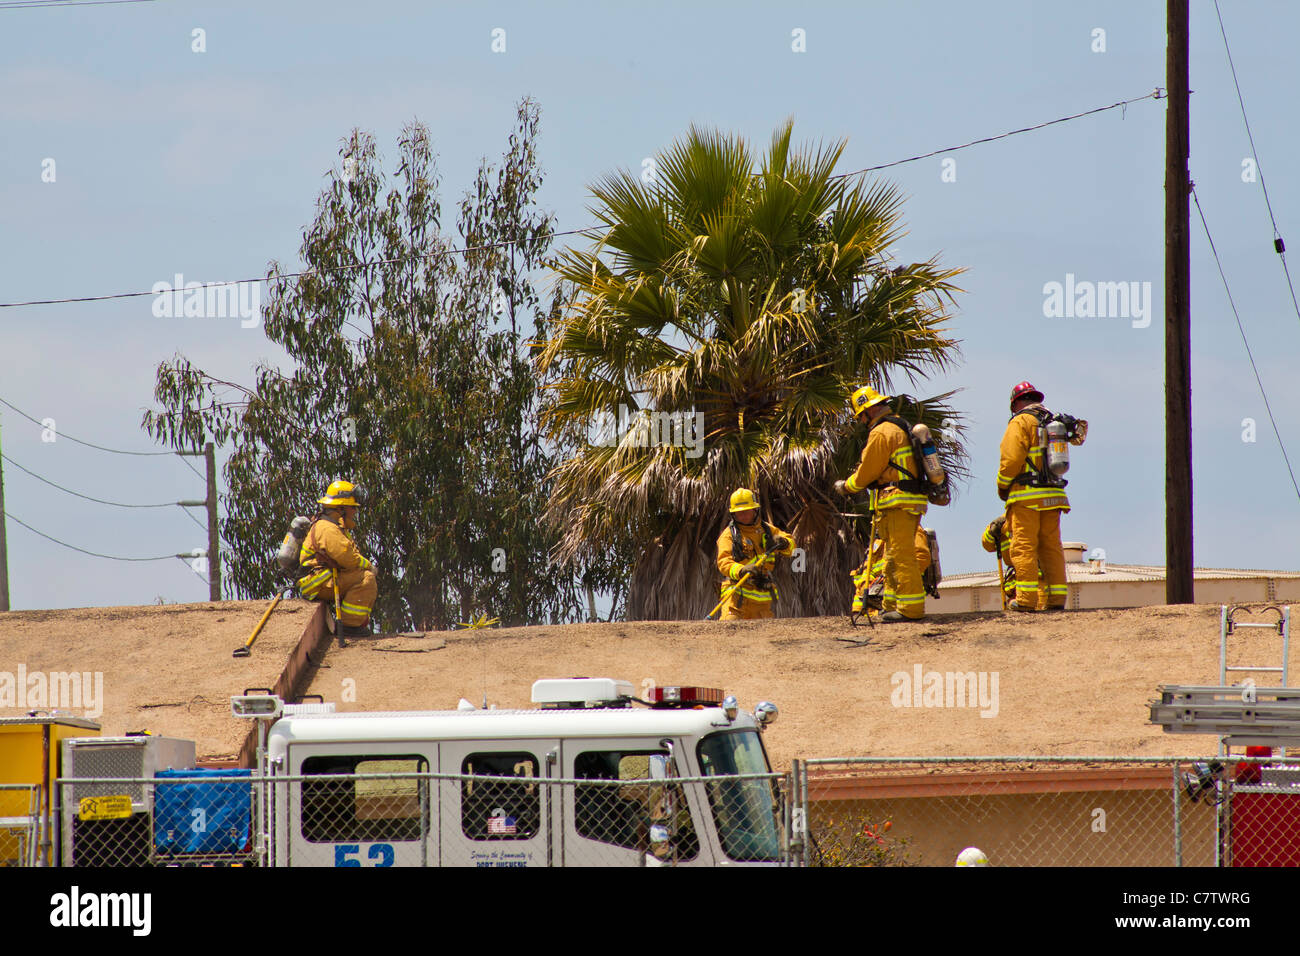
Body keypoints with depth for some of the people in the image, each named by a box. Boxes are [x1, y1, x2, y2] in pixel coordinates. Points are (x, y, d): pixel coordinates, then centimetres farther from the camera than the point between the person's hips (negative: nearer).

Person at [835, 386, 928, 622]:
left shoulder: (881, 433, -12)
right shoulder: (901, 427, 19)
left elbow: (867, 472, -9)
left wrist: (846, 487, 8)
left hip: (897, 504, -10)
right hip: (913, 502, 10)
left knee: (902, 557, -10)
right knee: (894, 558, 14)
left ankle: (910, 608, -13)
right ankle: (896, 605, 17)